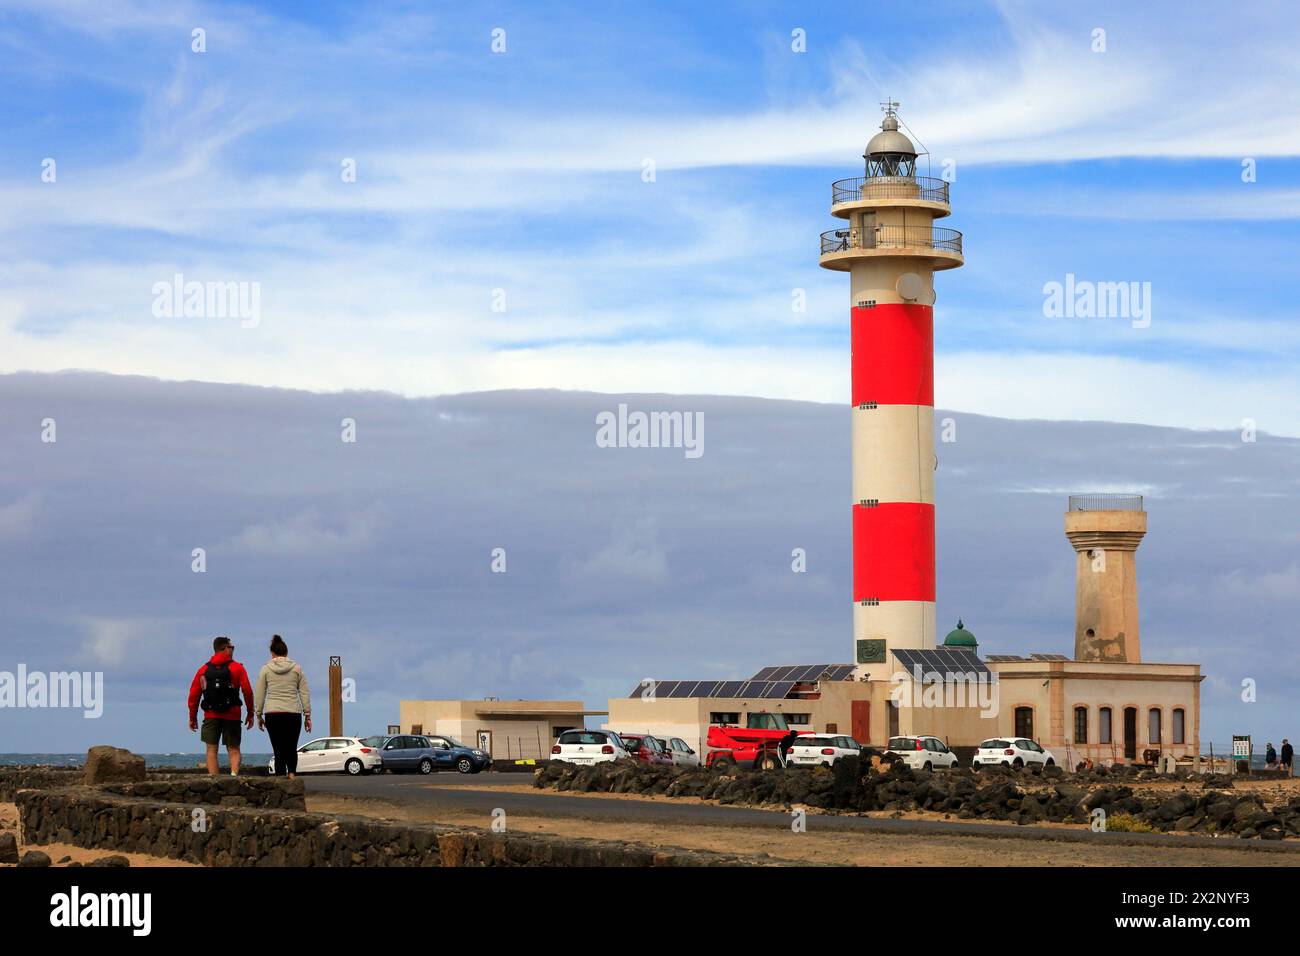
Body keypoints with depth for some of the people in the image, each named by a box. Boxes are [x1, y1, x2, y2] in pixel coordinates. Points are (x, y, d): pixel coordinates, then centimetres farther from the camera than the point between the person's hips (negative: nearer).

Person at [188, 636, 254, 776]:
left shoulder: (203, 670, 9)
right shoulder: (237, 668, 2)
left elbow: (193, 695, 7)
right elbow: (247, 691, -4)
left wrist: (193, 717, 14)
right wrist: (250, 714, 4)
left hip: (211, 716, 1)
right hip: (232, 716, -1)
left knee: (211, 750, 2)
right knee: (233, 750, 6)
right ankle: (234, 773, -19)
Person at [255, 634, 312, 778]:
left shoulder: (266, 669, 4)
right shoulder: (297, 668, 7)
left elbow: (259, 695, 5)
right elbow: (305, 693, 7)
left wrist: (259, 715, 13)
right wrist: (307, 716, 10)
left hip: (272, 713, -1)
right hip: (293, 713, 1)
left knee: (279, 750, -1)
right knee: (292, 747, 13)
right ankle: (292, 773, -7)